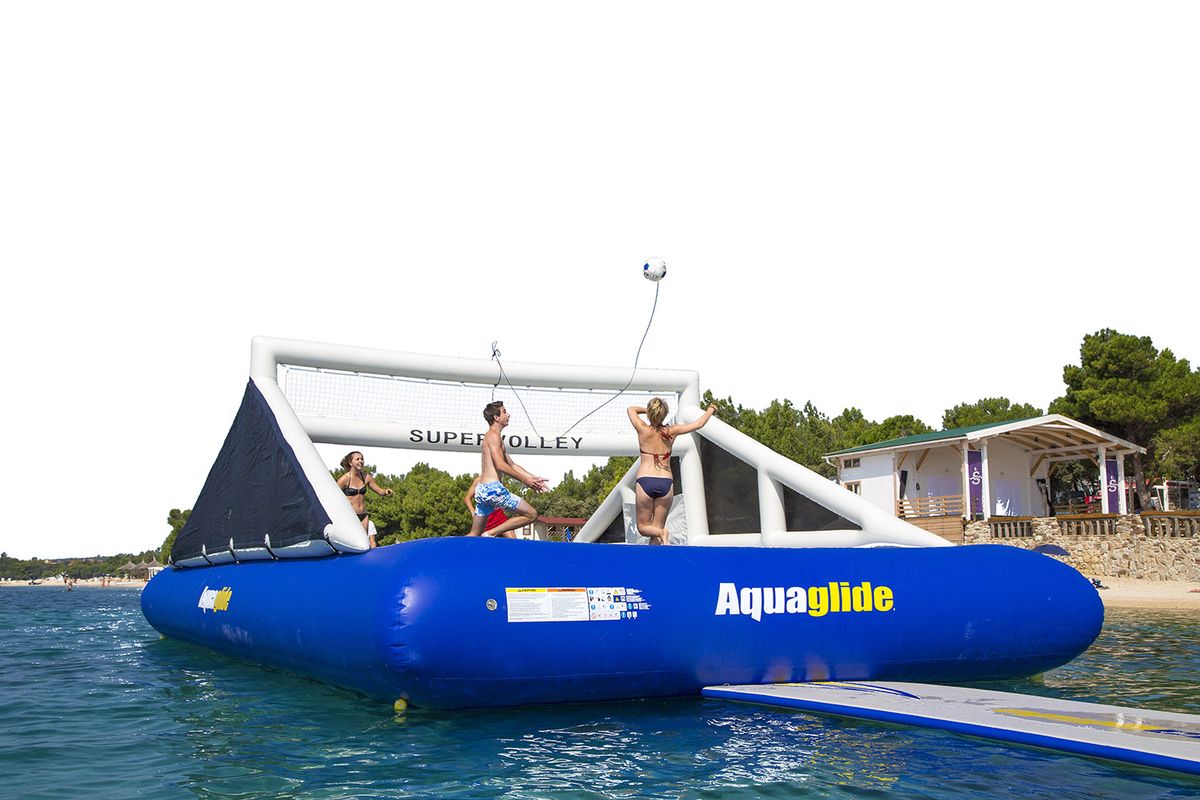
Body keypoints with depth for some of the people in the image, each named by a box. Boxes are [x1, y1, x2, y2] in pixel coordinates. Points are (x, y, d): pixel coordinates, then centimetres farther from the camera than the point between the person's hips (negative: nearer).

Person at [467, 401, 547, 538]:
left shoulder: (494, 437, 26)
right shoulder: (493, 435, -6)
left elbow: (511, 465, 29)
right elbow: (500, 465, -16)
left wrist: (533, 478, 23)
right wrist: (524, 480, -12)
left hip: (481, 490, 10)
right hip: (492, 487, -10)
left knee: (474, 535, 12)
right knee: (531, 514, -4)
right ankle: (491, 533, -10)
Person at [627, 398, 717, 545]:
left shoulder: (643, 430, -4)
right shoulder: (671, 431, 2)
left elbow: (631, 409, 15)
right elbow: (698, 424, 15)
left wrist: (647, 410, 26)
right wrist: (710, 411, 31)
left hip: (645, 481, -2)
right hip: (666, 483, 2)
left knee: (643, 527, 9)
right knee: (657, 529, 8)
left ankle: (661, 533, -22)